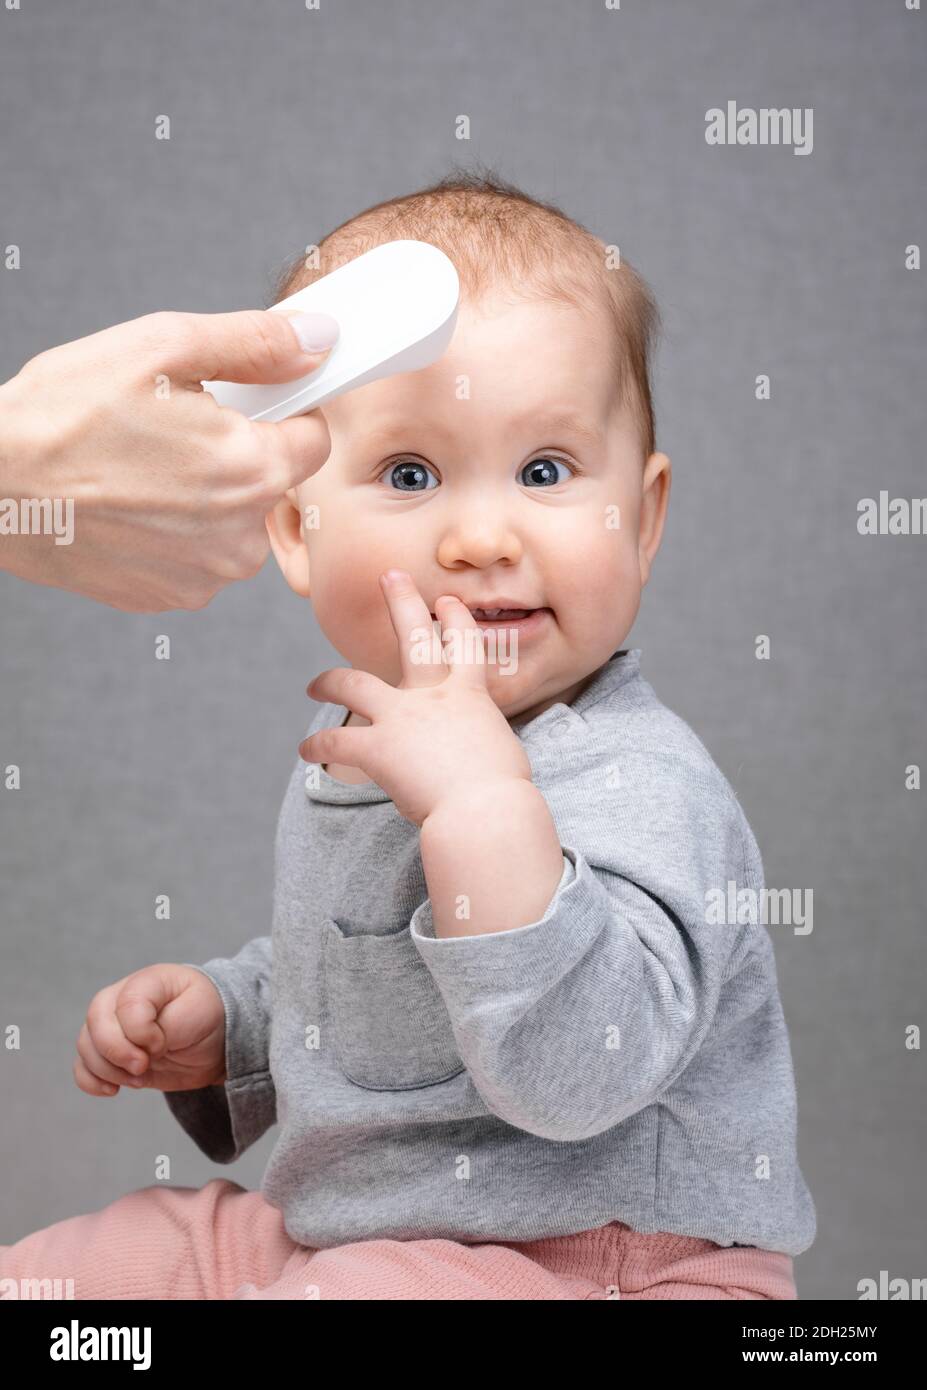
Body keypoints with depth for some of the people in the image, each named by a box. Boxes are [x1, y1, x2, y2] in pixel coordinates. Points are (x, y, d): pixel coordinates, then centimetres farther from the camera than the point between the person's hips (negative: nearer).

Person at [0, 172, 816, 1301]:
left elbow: (579, 1075, -37)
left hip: (606, 1267, -7)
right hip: (330, 1229, 8)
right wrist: (215, 1028, 3)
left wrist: (481, 807, -42)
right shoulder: (352, 740, 4)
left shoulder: (634, 785, -24)